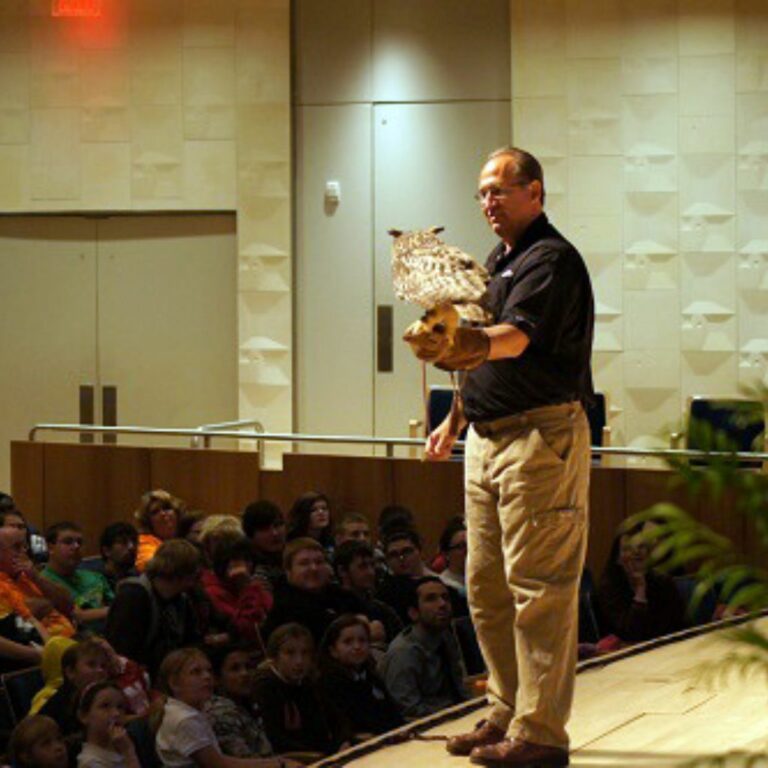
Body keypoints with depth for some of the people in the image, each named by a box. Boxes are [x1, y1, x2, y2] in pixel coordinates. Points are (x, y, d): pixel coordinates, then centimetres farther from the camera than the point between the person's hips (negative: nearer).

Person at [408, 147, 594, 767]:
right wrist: (457, 419, 30)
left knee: (538, 587, -9)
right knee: (487, 585, 12)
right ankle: (507, 715, 22)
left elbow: (514, 338, -29)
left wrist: (458, 345, -47)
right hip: (489, 437, 10)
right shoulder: (498, 261, 19)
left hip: (542, 435, -10)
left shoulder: (552, 260, -12)